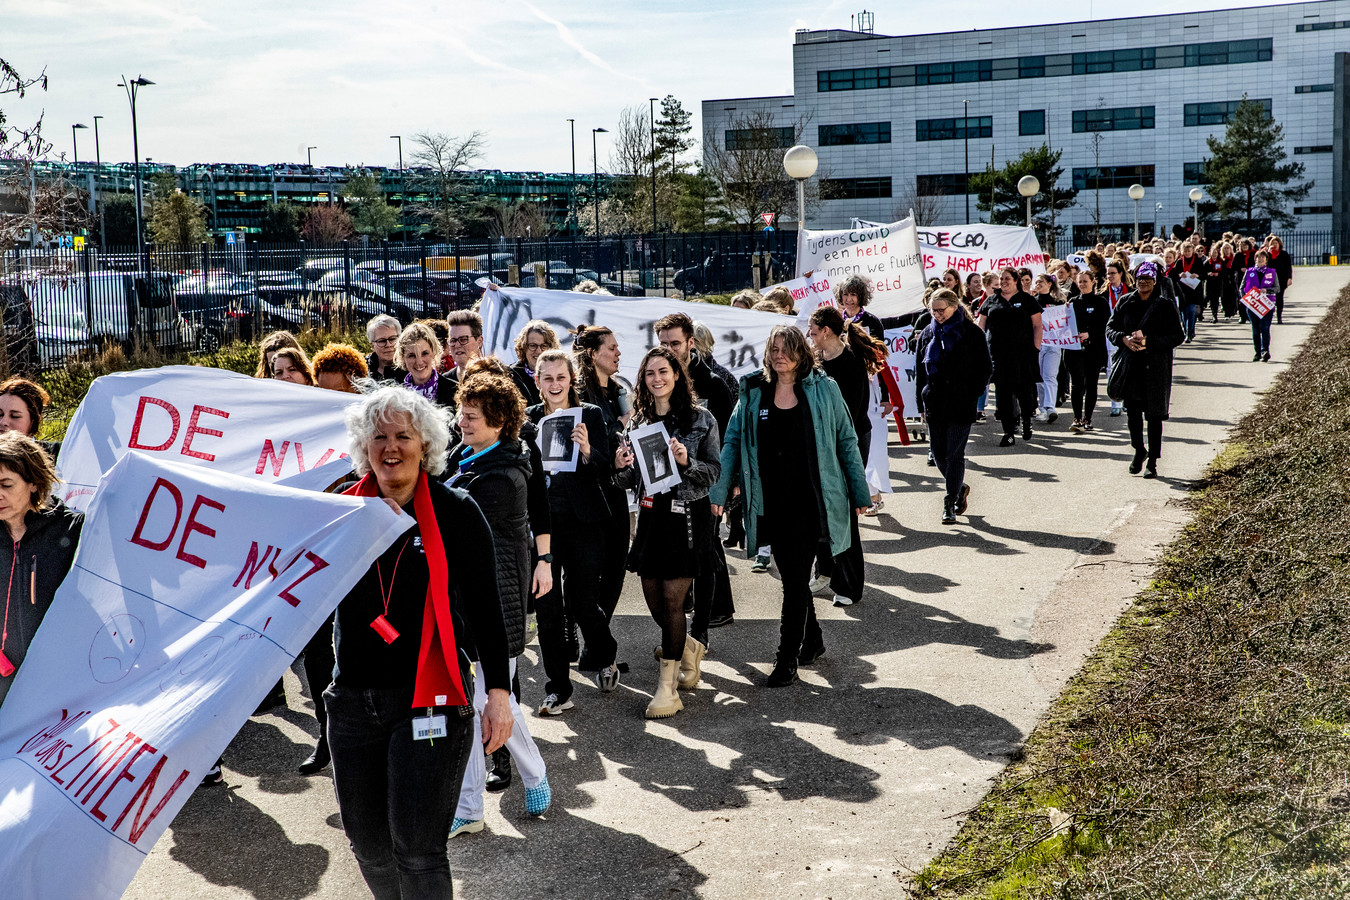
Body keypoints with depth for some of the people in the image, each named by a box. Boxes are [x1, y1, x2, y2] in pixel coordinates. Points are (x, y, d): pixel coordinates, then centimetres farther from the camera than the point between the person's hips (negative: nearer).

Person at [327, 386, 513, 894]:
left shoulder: (455, 512, -4)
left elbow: (484, 606, -4)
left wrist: (498, 691, -10)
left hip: (430, 701, -4)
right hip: (353, 700, 4)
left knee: (416, 849, -6)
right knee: (367, 842, 12)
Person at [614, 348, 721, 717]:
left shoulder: (701, 418, -2)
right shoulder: (638, 420, 10)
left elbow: (714, 472, -4)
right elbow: (631, 481, 12)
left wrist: (687, 462, -22)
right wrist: (621, 468, -10)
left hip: (687, 514, -5)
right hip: (651, 515, 5)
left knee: (673, 601, -7)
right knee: (655, 603, 7)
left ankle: (668, 686, 1)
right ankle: (690, 647, 37)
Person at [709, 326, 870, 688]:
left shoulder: (822, 389, -1)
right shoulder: (752, 392, 5)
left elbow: (846, 441, 3)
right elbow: (733, 442, 6)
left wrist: (860, 493, 3)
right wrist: (719, 491, 0)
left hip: (809, 501, -3)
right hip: (771, 504, 3)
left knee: (796, 578, -5)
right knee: (791, 575, 12)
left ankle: (787, 658, 2)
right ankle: (812, 639, 32)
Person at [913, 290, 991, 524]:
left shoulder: (971, 333, -3)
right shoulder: (927, 334, 10)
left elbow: (984, 368, 0)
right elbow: (919, 370, 14)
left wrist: (972, 395, -8)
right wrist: (921, 403, 9)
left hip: (961, 405, -5)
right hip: (934, 404, 5)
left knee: (954, 454, -5)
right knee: (939, 454, 7)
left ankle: (950, 504, 1)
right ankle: (959, 488, 31)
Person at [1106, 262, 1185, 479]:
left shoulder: (1165, 305, -2)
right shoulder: (1126, 303, 7)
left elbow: (1178, 336, -5)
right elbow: (1110, 328, 11)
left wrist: (1148, 341, -16)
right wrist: (1123, 339, -12)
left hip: (1157, 366, -2)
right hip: (1131, 364, 2)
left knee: (1154, 415, 2)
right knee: (1132, 407, -6)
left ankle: (1152, 462, 11)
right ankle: (1139, 449, 19)